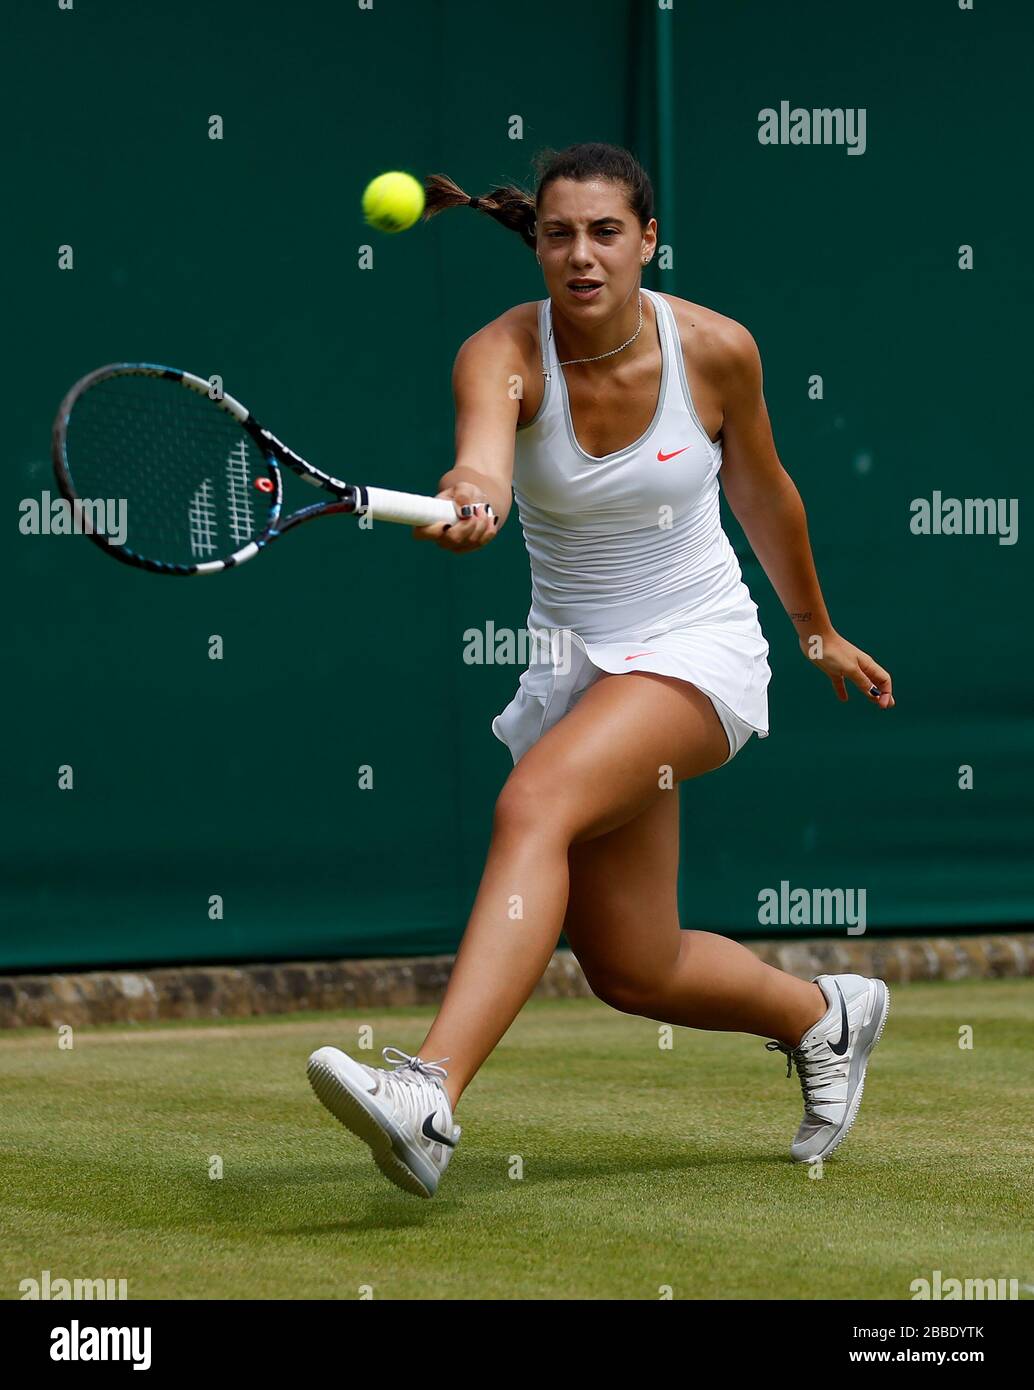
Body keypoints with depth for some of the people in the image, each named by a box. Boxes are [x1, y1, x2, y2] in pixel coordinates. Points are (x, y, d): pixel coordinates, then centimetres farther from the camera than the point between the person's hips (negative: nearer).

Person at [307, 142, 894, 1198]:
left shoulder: (715, 350, -11)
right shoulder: (501, 354, -14)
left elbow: (761, 491, 8)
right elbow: (481, 457, -36)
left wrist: (818, 632, 21)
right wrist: (468, 502, -61)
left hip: (699, 648, -3)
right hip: (575, 662, 3)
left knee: (534, 806, -32)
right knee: (633, 972, 6)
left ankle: (430, 1095, -45)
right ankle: (824, 1016, 37)